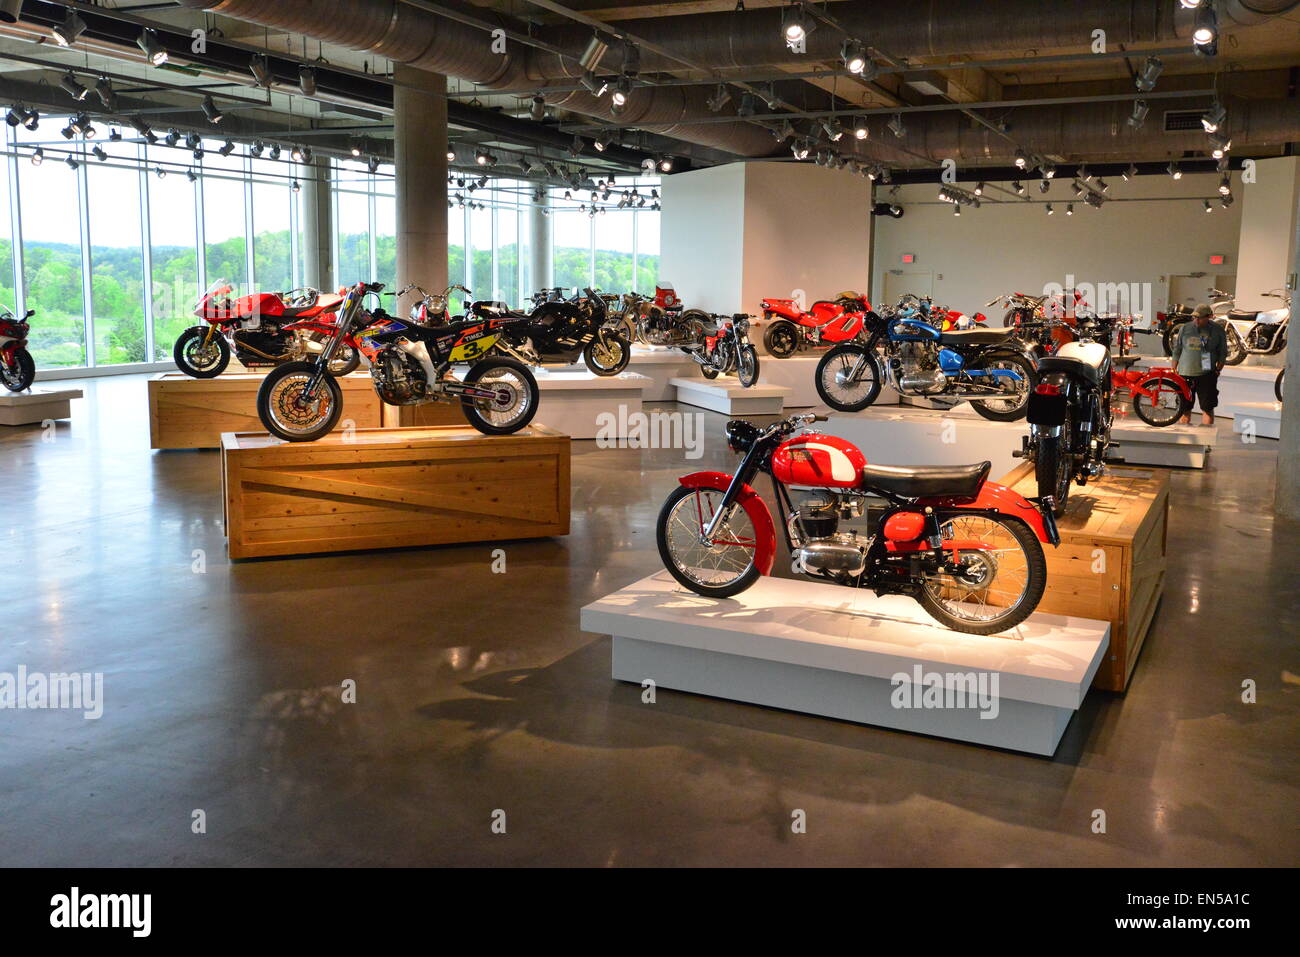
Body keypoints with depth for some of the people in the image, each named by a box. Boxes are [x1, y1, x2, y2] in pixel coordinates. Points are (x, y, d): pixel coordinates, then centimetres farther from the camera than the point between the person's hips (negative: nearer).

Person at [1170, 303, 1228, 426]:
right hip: (1185, 374, 2)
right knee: (1185, 408, 8)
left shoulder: (1218, 330, 2)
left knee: (1207, 408, -3)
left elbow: (1223, 353, 8)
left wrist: (1218, 369, -2)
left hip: (1207, 375, -2)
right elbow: (1177, 351, 10)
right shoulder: (1185, 328, 4)